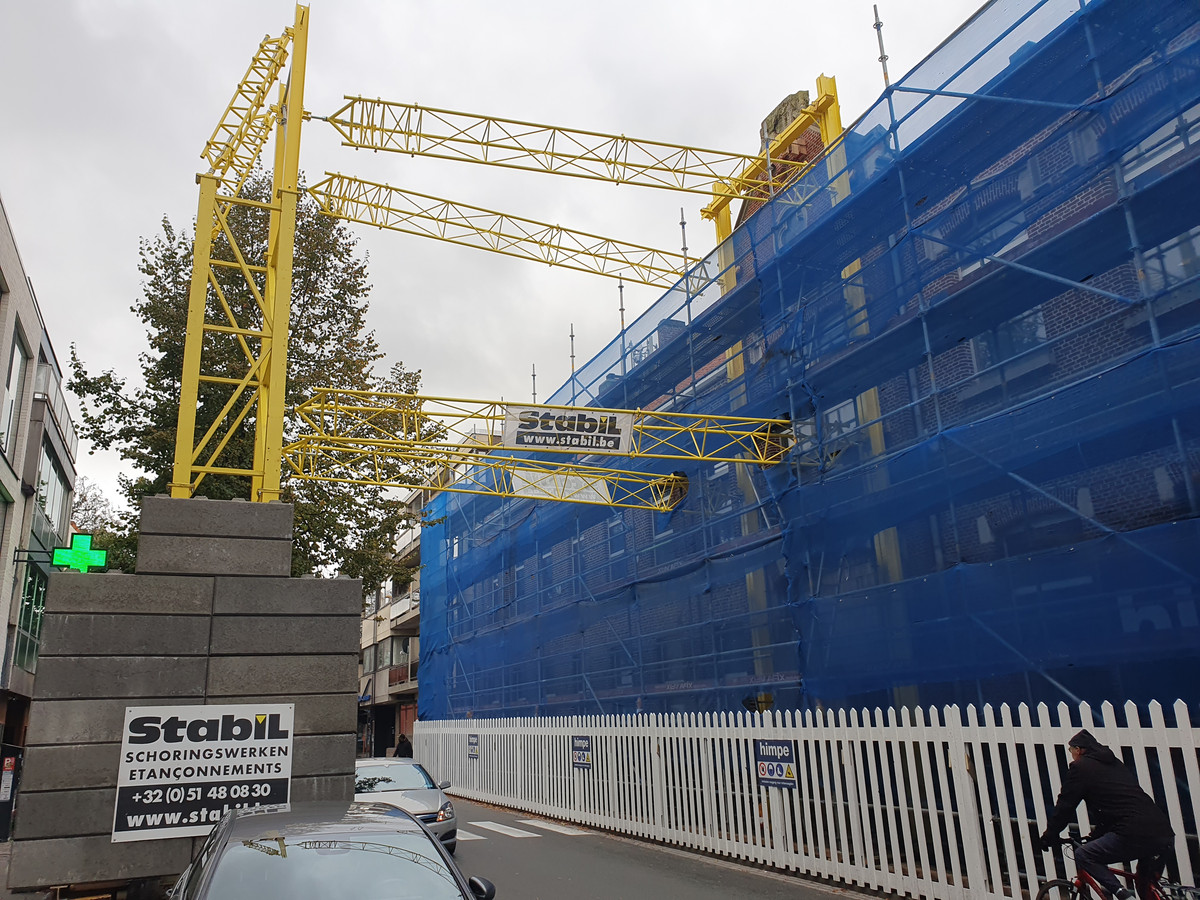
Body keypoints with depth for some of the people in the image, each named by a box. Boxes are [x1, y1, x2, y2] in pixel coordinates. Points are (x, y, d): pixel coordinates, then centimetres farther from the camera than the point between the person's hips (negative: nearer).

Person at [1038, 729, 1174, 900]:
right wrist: (1096, 835, 45)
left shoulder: (1080, 767, 4)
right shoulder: (1114, 763, 27)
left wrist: (1048, 837, 17)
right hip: (1165, 835, 8)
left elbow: (1064, 806, 6)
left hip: (1136, 835, -8)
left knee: (1083, 855, 3)